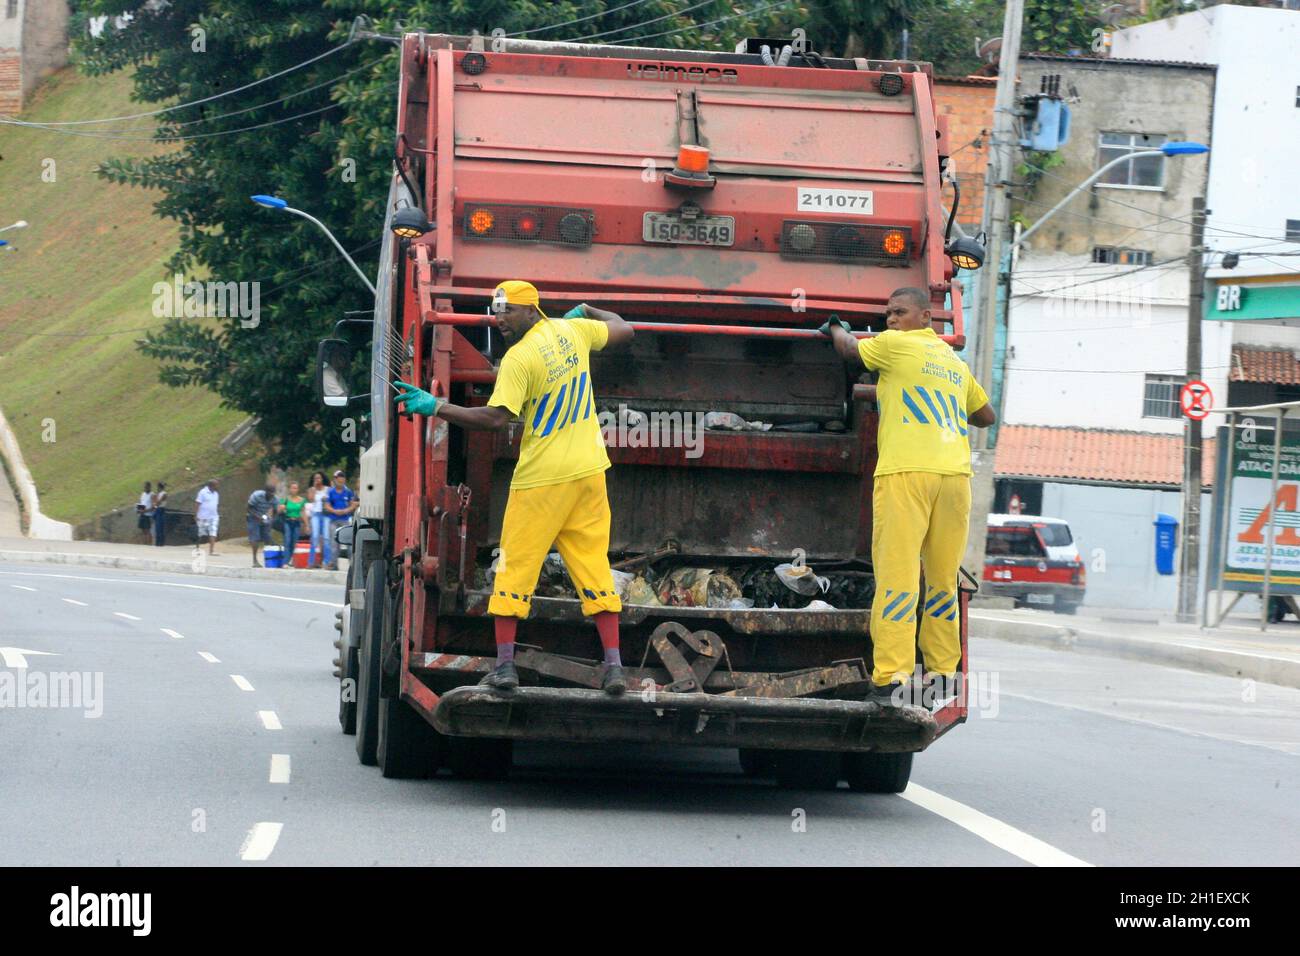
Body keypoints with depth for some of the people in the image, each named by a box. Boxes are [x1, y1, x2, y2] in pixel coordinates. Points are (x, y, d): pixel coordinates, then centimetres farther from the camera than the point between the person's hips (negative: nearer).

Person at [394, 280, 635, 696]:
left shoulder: (518, 358, -17)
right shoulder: (571, 330, 4)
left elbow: (495, 418, -23)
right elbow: (623, 330, 22)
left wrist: (435, 407, -22)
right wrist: (586, 311, 38)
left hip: (541, 479, -6)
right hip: (588, 472, 6)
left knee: (514, 566, 4)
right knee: (594, 565, 8)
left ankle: (505, 665, 2)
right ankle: (613, 664, 1)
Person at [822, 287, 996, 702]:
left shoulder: (895, 345, 3)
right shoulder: (956, 363, 23)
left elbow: (849, 350, 20)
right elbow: (986, 416, 35)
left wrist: (837, 329, 41)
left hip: (906, 471, -6)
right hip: (955, 473, 6)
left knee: (896, 572, -11)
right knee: (943, 578, 12)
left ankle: (891, 675, -18)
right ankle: (943, 671, 15)